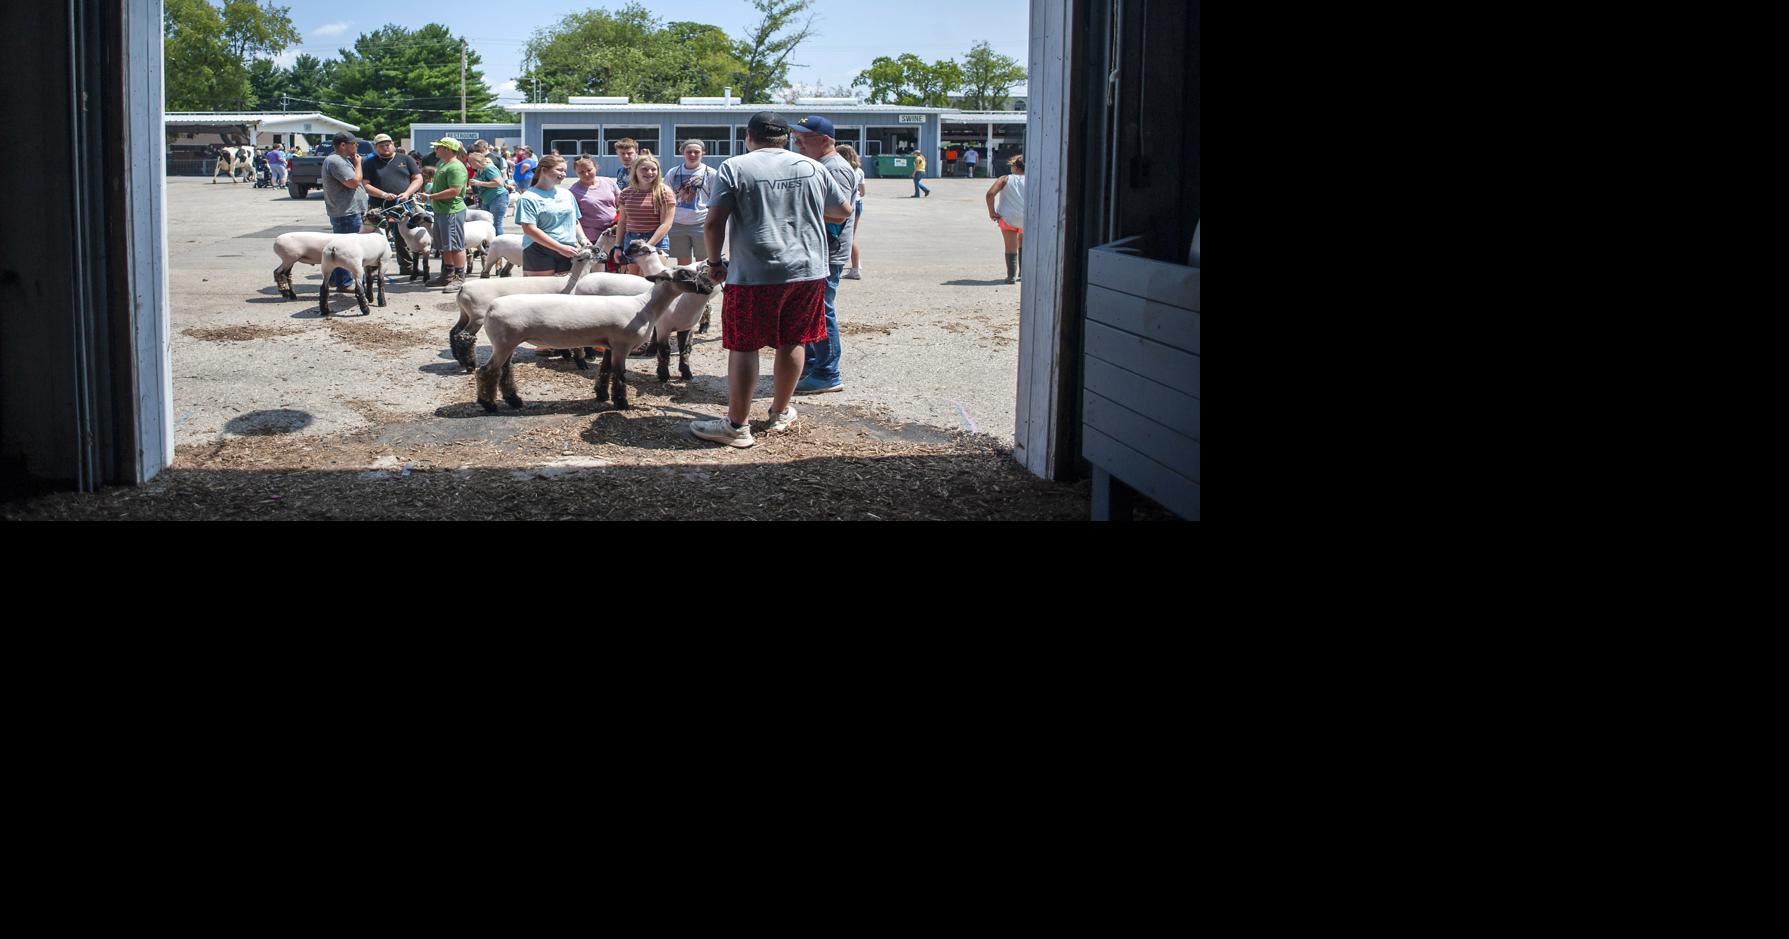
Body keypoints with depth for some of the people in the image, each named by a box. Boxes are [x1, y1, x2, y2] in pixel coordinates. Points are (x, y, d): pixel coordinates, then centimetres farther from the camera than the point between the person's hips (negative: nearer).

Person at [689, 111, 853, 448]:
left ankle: (737, 425, 4)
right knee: (793, 342, 16)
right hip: (808, 270, 4)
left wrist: (714, 262, 6)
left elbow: (713, 223, -9)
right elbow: (844, 210, 19)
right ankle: (780, 413, 30)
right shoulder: (810, 168, 9)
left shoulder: (734, 168, -3)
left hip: (755, 273, -4)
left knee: (744, 346, 2)